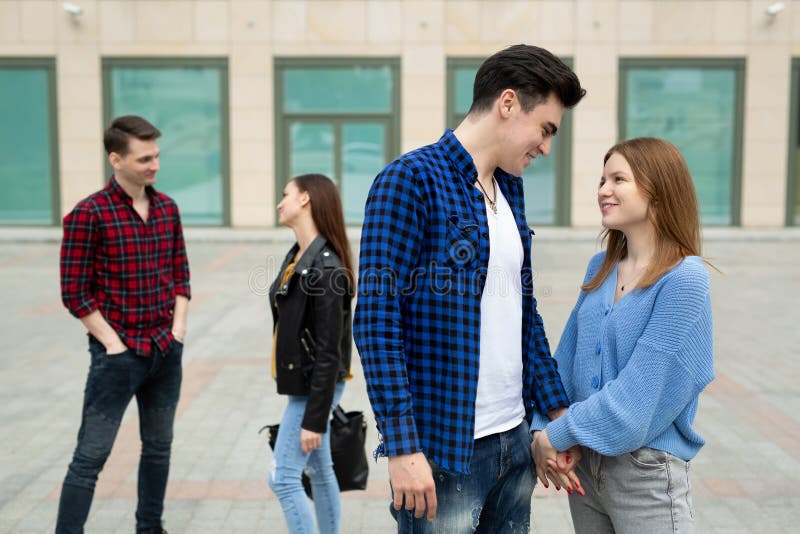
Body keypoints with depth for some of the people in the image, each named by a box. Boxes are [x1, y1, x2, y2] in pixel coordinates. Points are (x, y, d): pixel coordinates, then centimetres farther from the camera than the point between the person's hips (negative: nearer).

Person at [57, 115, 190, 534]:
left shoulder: (168, 208, 5)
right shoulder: (89, 214, -12)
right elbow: (74, 292, -11)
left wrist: (178, 326, 2)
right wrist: (113, 343, -12)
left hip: (167, 352, 6)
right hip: (118, 354, -6)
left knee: (158, 447, 16)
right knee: (91, 455, 0)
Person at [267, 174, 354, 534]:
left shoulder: (326, 268, -22)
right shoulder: (296, 256, 7)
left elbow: (329, 353, -22)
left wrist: (315, 419, -20)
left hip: (315, 387, -9)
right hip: (302, 384, 9)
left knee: (282, 478, -4)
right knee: (319, 473, 17)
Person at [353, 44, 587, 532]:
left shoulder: (510, 188, 10)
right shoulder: (410, 180, -13)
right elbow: (376, 320, -16)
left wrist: (557, 409, 12)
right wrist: (402, 446, -19)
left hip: (516, 439, 7)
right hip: (444, 447, -7)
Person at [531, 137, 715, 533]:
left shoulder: (684, 278, -16)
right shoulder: (600, 268, 5)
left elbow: (643, 386, -20)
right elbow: (568, 356, 6)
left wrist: (559, 435, -15)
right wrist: (543, 430, -5)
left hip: (647, 471, -6)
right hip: (584, 463, 6)